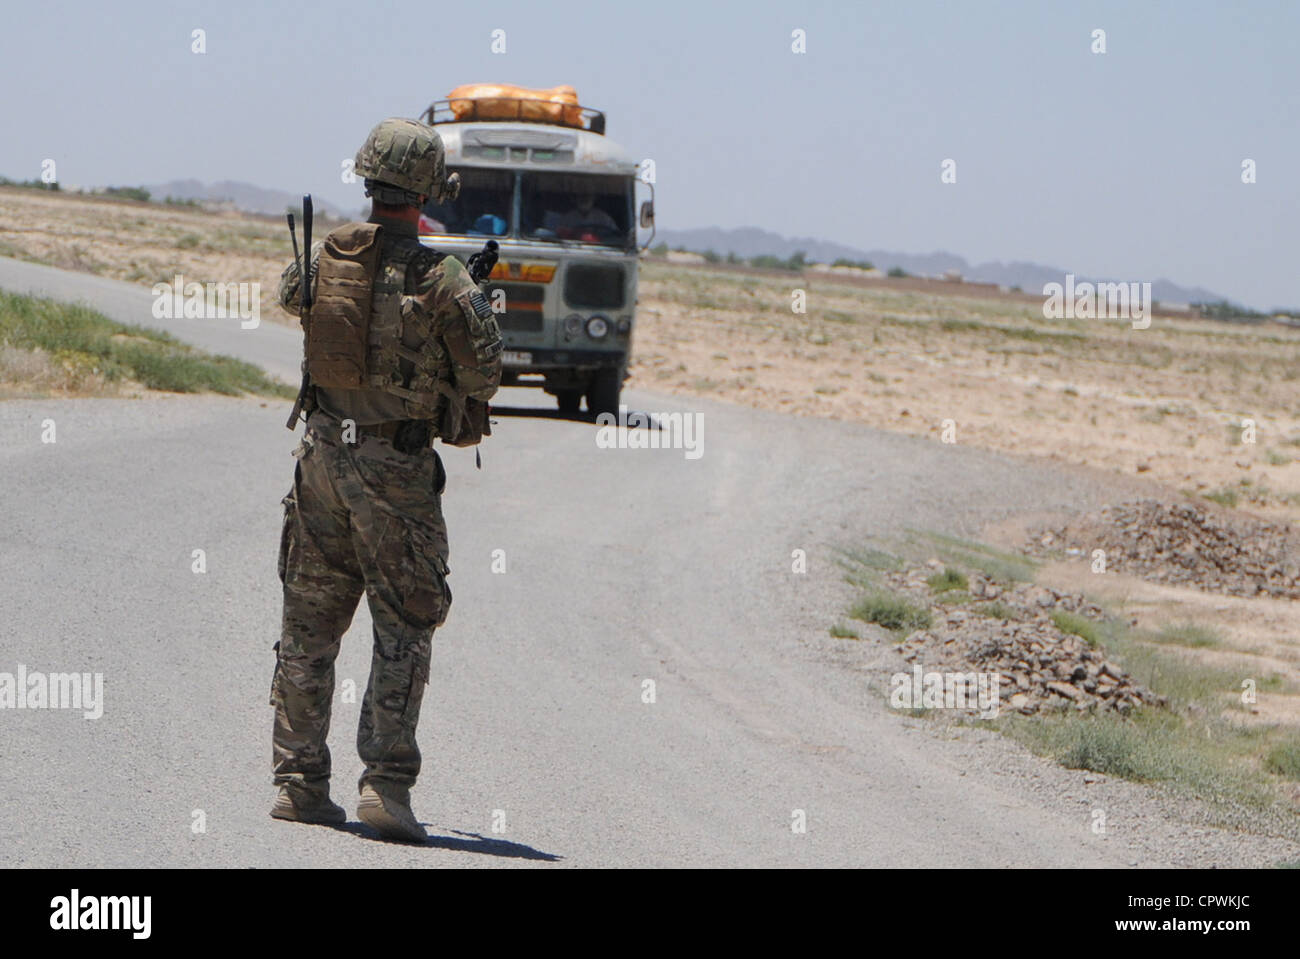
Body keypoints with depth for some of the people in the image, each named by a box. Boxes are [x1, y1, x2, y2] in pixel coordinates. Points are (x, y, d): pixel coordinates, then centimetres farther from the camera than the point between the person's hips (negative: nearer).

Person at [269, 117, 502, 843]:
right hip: (396, 466, -5)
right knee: (405, 628, 2)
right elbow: (483, 380, -6)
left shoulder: (326, 256, 0)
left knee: (311, 620, 12)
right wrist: (476, 308, 12)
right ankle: (387, 783, -6)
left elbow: (290, 294, 24)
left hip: (324, 451, 5)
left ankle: (300, 782, 14)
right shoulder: (441, 280, -14)